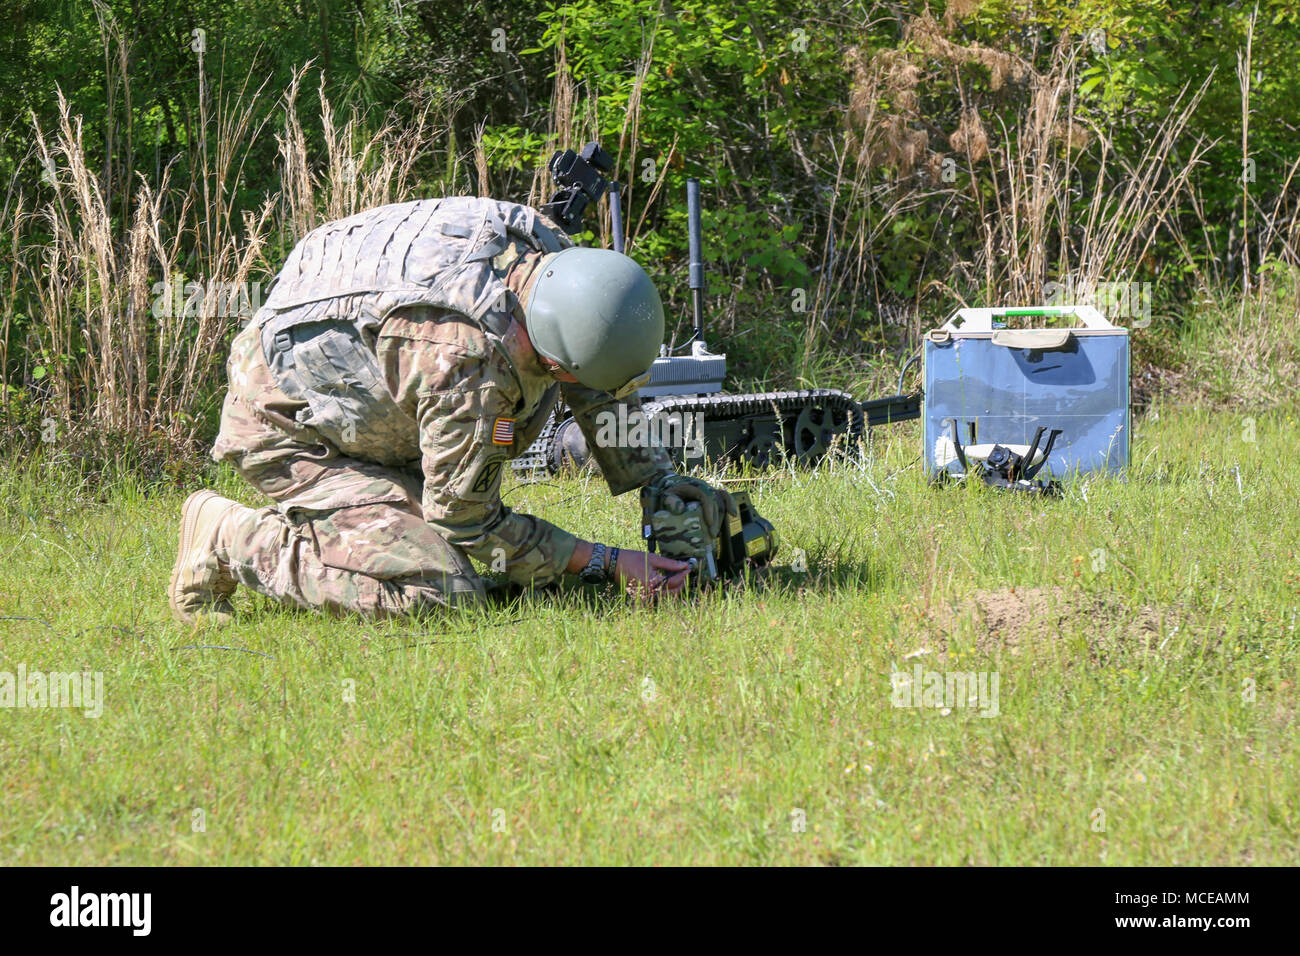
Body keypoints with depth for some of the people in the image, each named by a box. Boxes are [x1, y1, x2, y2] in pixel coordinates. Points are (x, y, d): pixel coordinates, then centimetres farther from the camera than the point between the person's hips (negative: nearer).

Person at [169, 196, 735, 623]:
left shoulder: (553, 257, -13)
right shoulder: (465, 361, -36)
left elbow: (604, 394, 10)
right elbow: (467, 520, -21)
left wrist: (663, 485, 2)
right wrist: (607, 564, -18)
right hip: (289, 431, -9)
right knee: (440, 590, -21)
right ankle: (232, 541, -7)